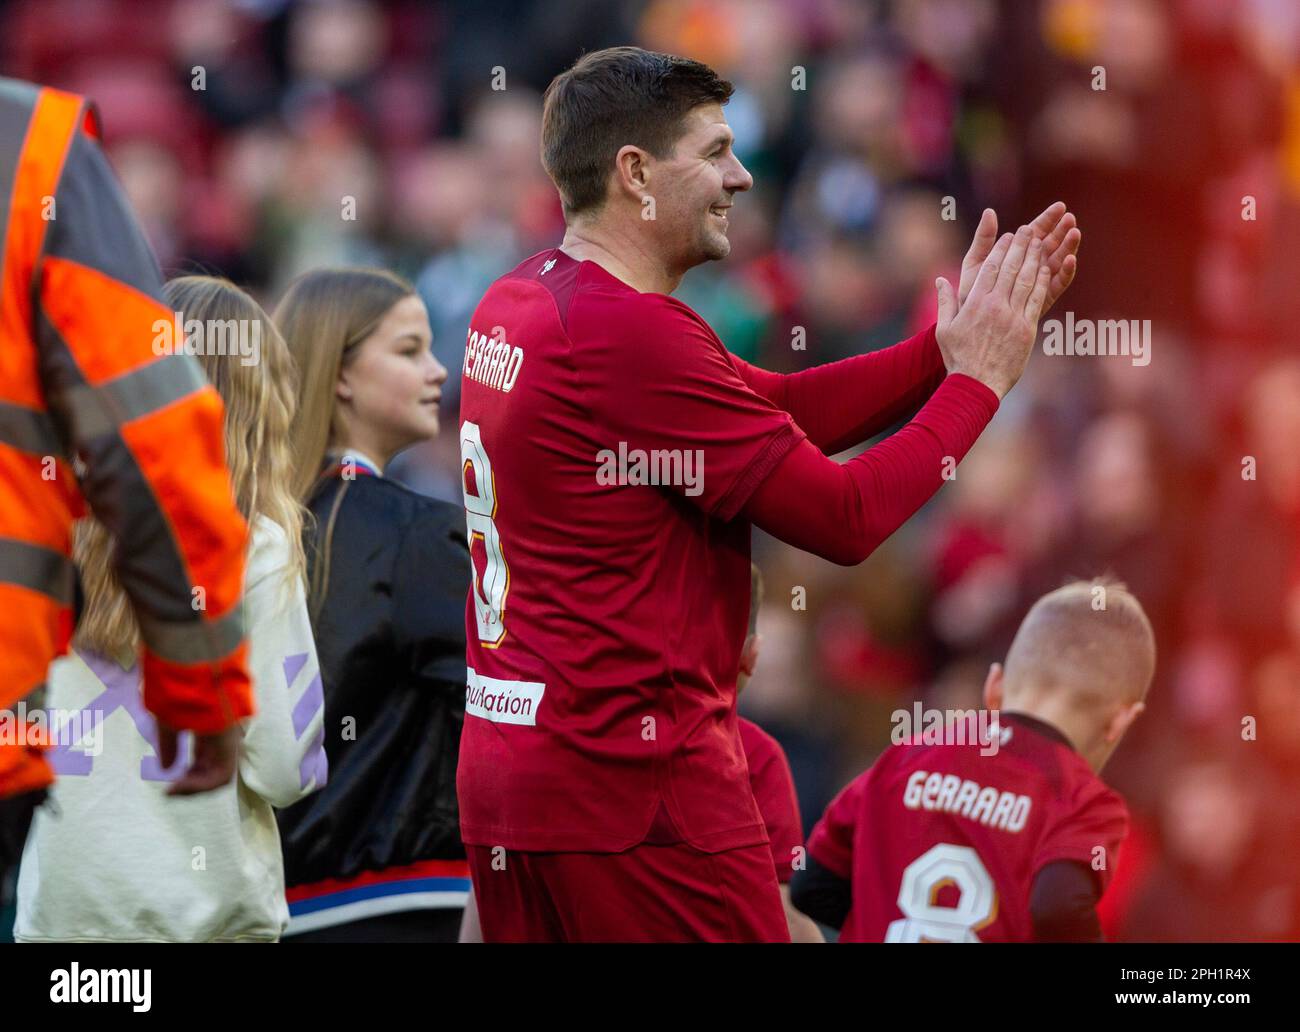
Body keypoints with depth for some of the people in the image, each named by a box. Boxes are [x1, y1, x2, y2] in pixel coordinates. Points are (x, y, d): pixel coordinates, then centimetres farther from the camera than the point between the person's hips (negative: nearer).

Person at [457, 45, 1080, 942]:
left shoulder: (519, 302, 12)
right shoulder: (631, 333, -18)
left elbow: (777, 410, 13)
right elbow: (844, 516, -15)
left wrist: (956, 341, 8)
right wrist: (978, 378, -3)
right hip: (634, 779, -10)